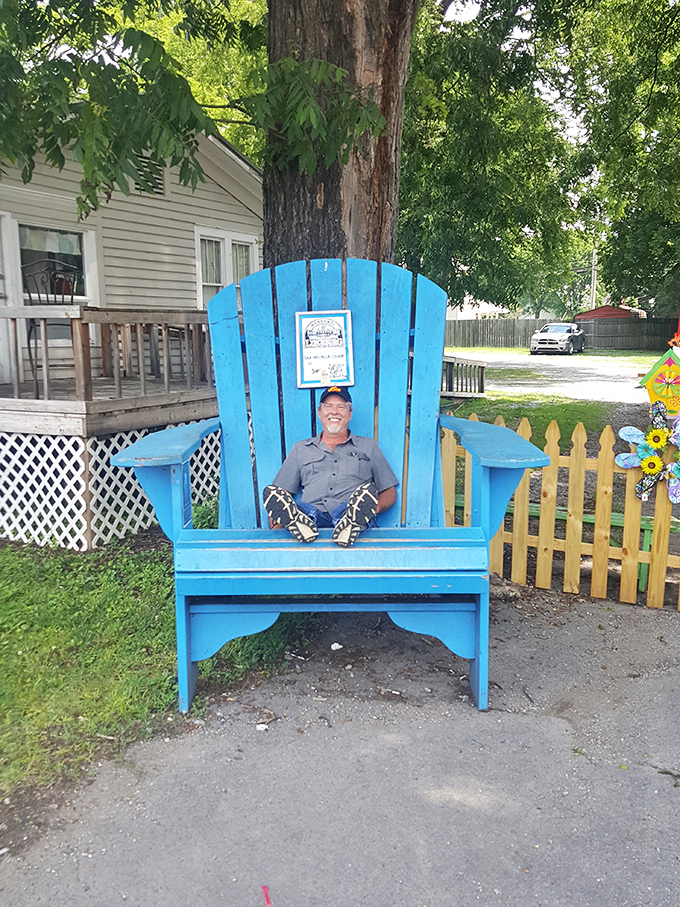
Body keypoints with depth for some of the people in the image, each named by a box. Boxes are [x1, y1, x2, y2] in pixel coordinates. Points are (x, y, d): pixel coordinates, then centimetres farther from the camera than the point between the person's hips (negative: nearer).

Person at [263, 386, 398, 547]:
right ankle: (301, 525, -53)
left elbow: (390, 491, 23)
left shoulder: (368, 446, 27)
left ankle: (348, 526, -57)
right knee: (270, 492, -28)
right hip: (311, 514, 1)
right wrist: (276, 526, 0)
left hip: (352, 514, -1)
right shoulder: (301, 448, 28)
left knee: (367, 490, -34)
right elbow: (281, 492, 22)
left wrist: (376, 506, -3)